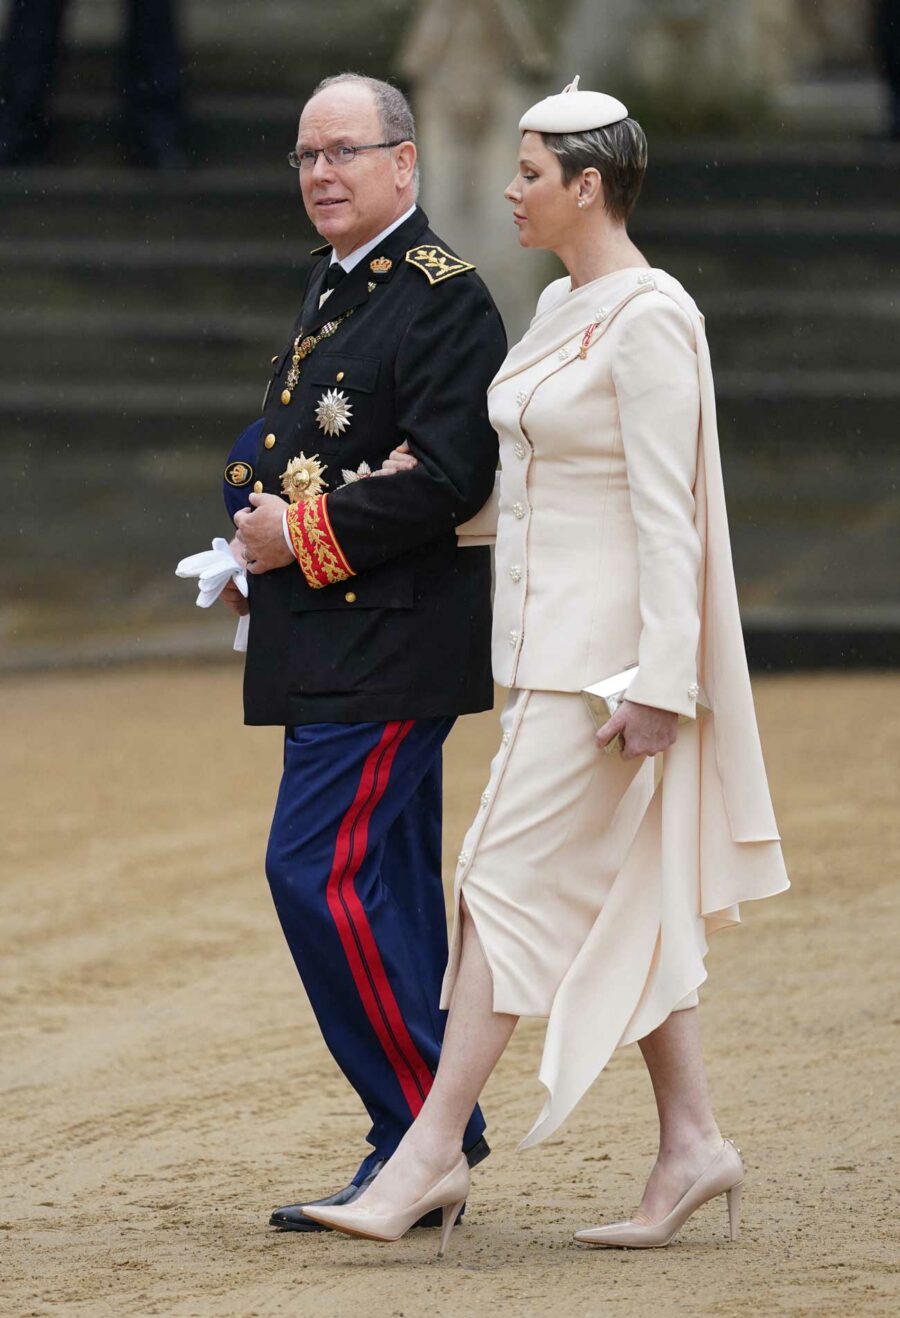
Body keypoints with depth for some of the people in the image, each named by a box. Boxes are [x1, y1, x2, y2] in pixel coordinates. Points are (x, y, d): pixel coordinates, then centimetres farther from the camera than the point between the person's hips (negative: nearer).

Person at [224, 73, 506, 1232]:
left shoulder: (444, 299, -12)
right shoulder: (330, 287, 17)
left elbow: (449, 474, -21)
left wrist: (308, 537, -16)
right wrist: (258, 538, 9)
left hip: (390, 644, -10)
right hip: (327, 646, 10)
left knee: (319, 868, -14)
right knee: (378, 888, 10)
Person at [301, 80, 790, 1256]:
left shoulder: (650, 320, -15)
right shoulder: (561, 308, 13)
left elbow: (666, 510, -19)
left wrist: (660, 680, -22)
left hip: (605, 649, -10)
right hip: (547, 640, 10)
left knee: (507, 882, -10)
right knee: (620, 897, 9)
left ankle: (432, 1153, -8)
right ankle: (690, 1146, 13)